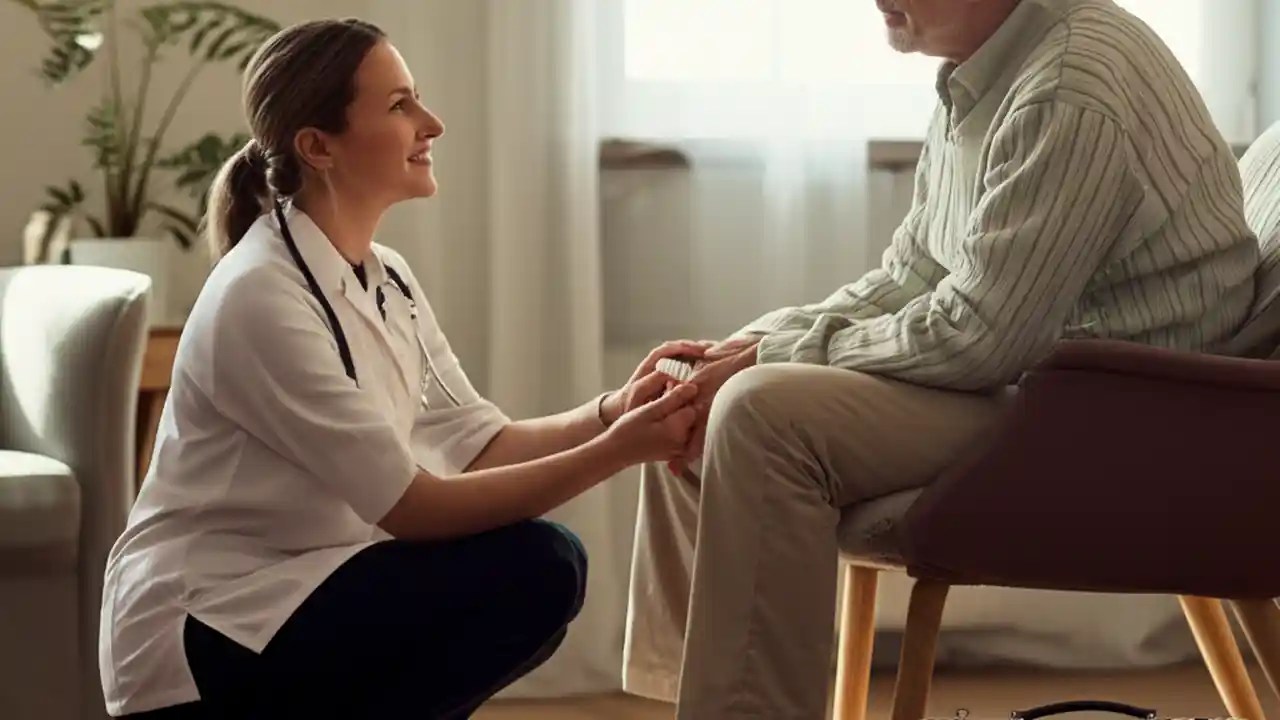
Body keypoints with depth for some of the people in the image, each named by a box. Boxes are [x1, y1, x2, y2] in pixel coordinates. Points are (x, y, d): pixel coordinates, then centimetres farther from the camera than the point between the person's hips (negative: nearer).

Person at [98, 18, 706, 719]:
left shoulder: (386, 279, 8)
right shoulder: (261, 297, -21)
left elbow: (479, 442, 2)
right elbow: (409, 504, -23)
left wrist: (615, 411, -15)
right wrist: (616, 451, -26)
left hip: (284, 590, 9)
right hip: (197, 635, -9)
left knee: (546, 562, -3)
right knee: (527, 571, -19)